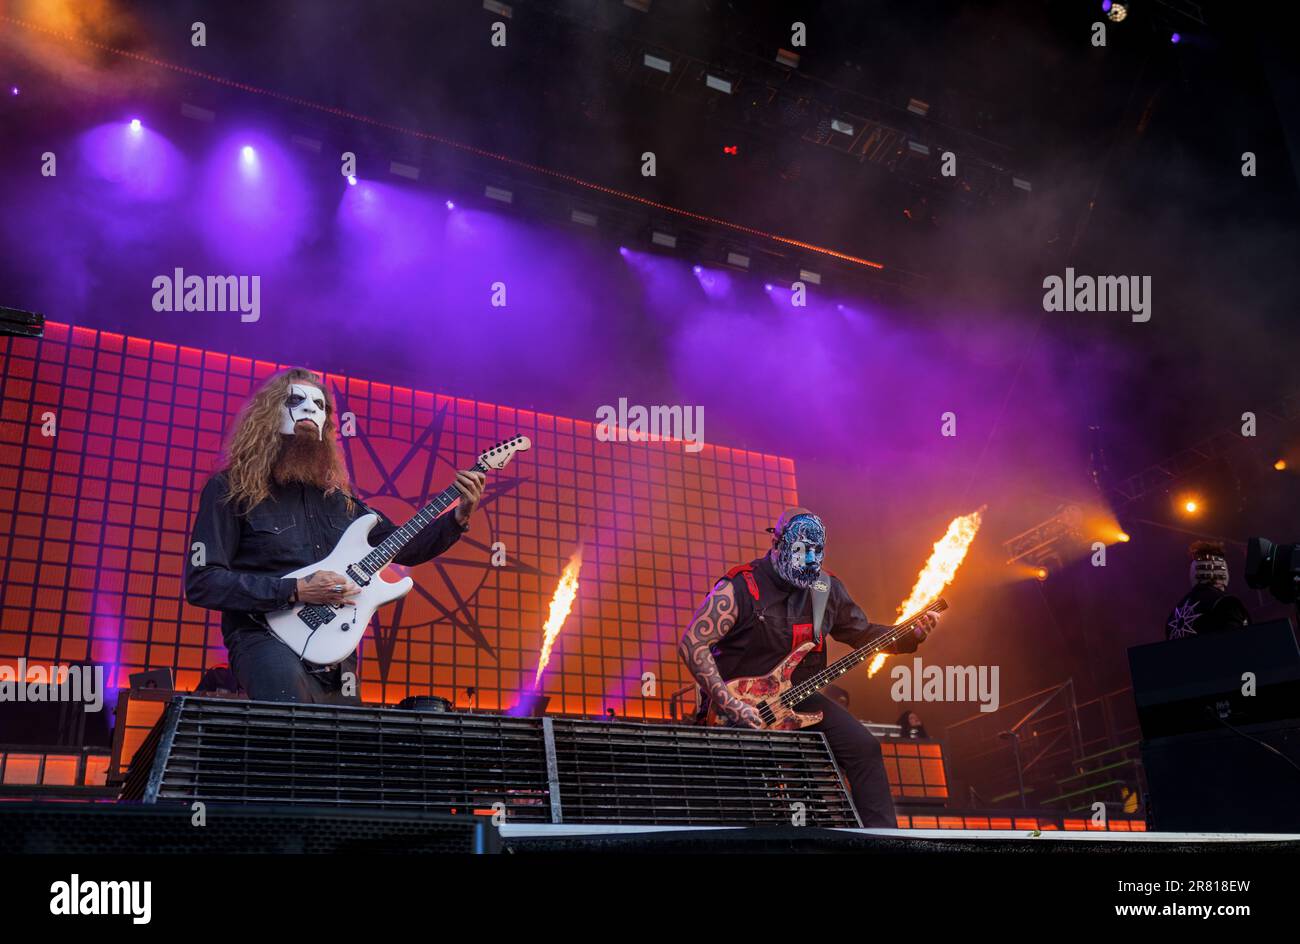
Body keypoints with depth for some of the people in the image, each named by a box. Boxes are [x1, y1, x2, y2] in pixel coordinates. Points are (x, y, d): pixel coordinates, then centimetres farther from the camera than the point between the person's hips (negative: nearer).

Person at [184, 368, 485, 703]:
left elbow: (404, 548, 19)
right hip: (266, 636, -6)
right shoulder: (231, 489, -1)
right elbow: (200, 582, -9)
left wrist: (459, 516, 3)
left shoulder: (337, 496, 16)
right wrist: (295, 591, -16)